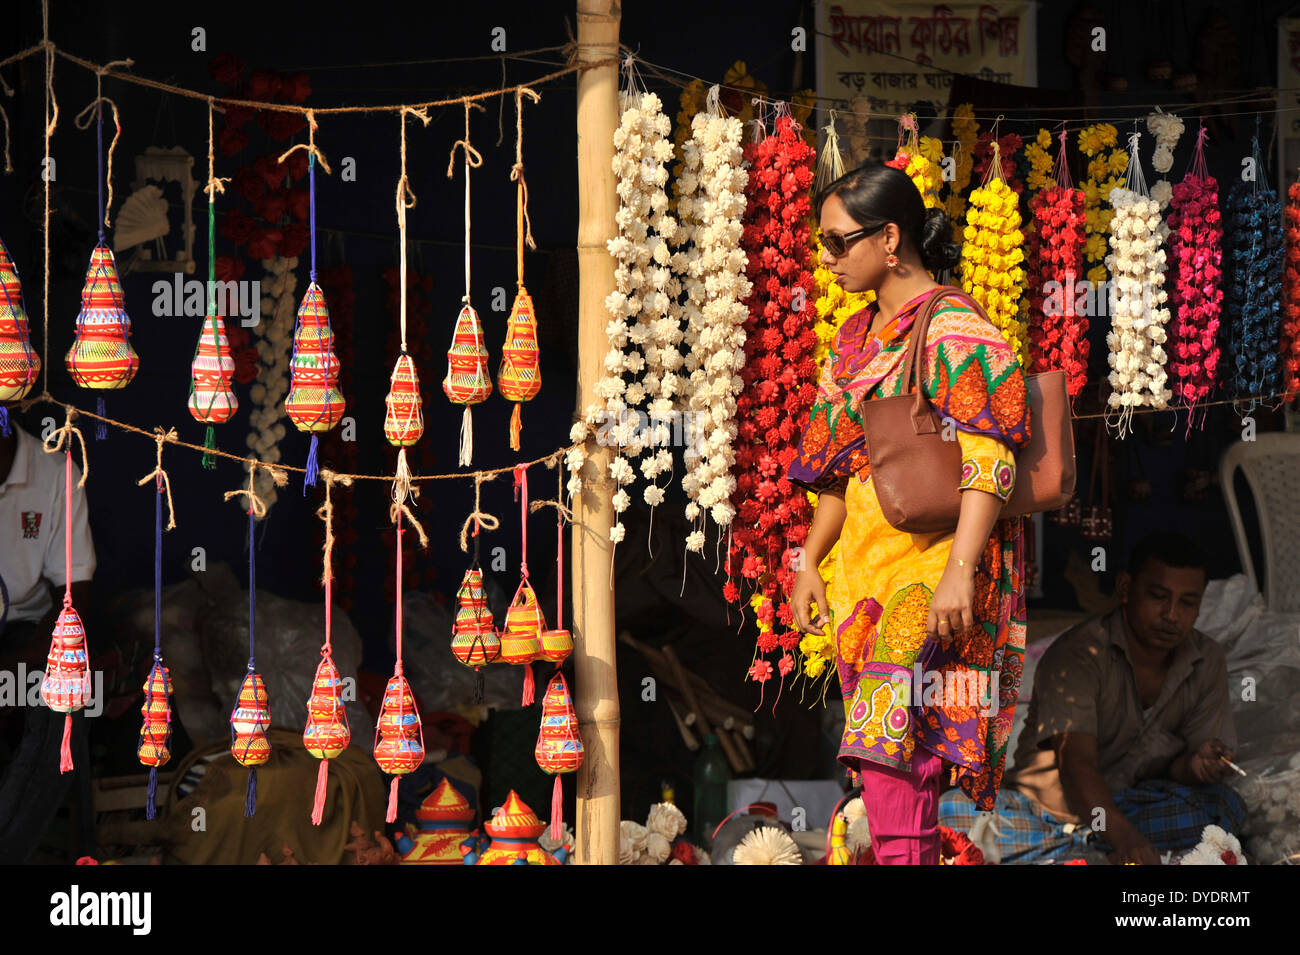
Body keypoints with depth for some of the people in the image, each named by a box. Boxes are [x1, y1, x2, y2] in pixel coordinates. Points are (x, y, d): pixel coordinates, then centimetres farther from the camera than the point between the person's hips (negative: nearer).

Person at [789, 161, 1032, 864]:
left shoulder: (954, 332, -9)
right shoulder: (856, 340, 17)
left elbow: (987, 462, -16)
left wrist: (960, 570, -24)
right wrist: (809, 563, 15)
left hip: (930, 565, -8)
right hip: (865, 569, 8)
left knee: (892, 752, -16)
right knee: (882, 755, 6)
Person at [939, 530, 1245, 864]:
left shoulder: (1207, 663, -2)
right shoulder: (1077, 654, -20)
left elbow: (1179, 765, 2)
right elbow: (1076, 763, -32)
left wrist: (1195, 765, -25)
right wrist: (1124, 838, -49)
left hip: (1128, 807, 5)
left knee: (1226, 807, -25)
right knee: (950, 810, -29)